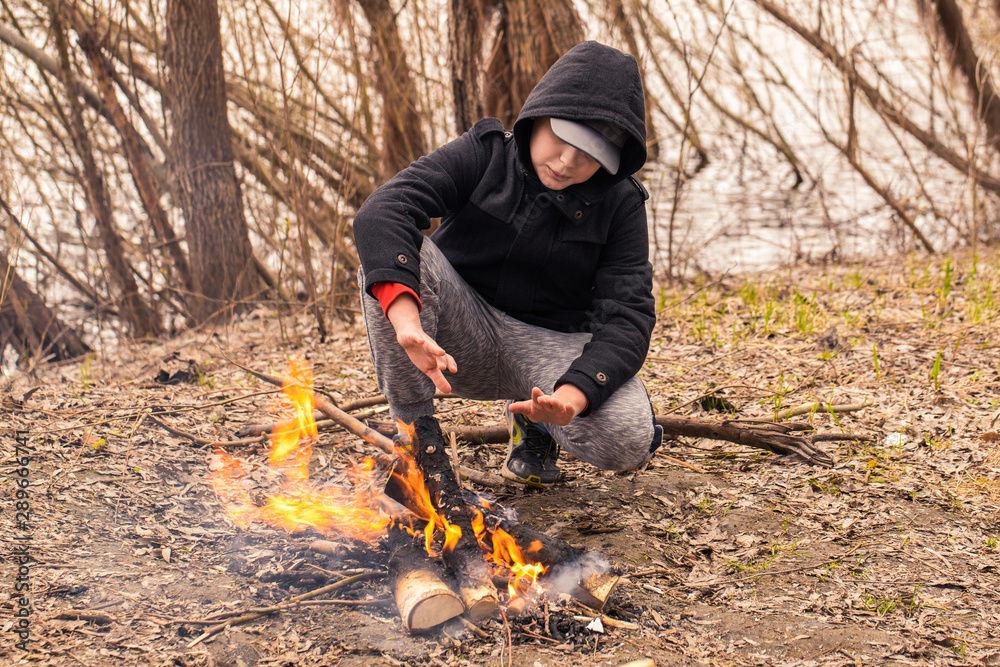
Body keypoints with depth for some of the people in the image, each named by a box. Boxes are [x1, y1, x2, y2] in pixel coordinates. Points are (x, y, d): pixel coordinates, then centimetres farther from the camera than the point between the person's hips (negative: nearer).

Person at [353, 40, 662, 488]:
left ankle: (534, 421, 7)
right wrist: (406, 319, -46)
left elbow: (628, 315, -15)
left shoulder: (619, 205, -7)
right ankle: (413, 430, -16)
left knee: (630, 441, -29)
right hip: (457, 344, 0)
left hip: (552, 345, 1)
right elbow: (384, 209, -27)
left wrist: (574, 392, -37)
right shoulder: (485, 154, -11)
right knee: (389, 256, -30)